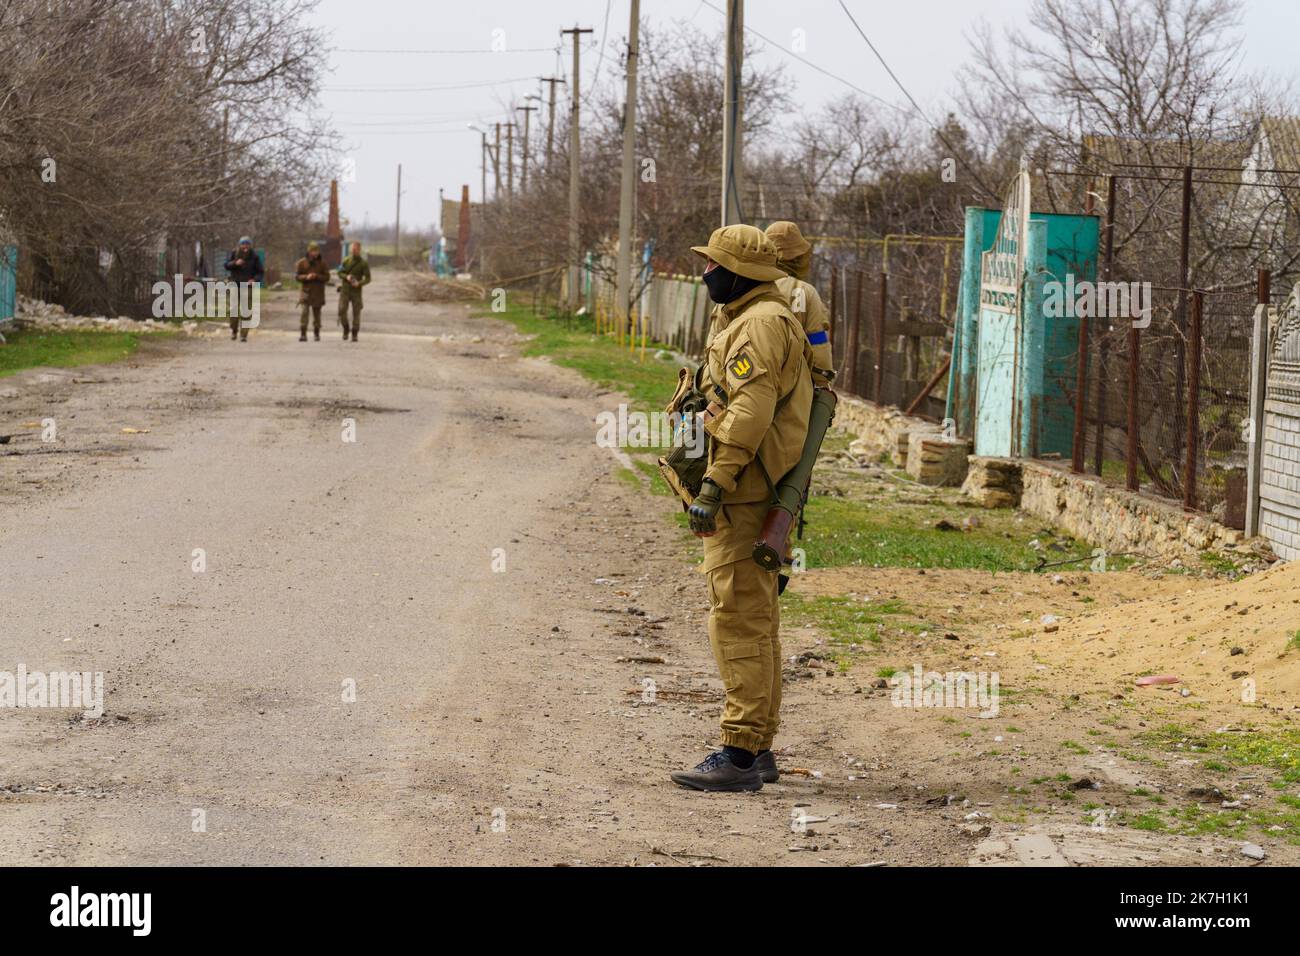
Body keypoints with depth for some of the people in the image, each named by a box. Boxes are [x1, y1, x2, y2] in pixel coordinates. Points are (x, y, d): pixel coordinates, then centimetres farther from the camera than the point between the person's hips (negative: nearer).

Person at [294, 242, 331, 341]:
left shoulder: (322, 263, 3)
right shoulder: (301, 263, 1)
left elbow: (327, 277, 0)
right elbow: (296, 276, 0)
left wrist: (317, 276, -18)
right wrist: (306, 277, -19)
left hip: (318, 293, 1)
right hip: (305, 292, -1)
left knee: (316, 314, 9)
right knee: (303, 313, -14)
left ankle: (316, 334, 20)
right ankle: (302, 334, -13)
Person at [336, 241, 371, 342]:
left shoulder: (364, 264, -2)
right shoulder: (345, 261, 5)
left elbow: (367, 279, -2)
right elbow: (340, 273, 10)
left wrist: (359, 283, -21)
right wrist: (346, 277, -12)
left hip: (356, 291, -2)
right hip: (345, 289, 2)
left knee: (356, 312, -1)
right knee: (342, 310, -8)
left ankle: (354, 334, 7)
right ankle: (345, 329, 14)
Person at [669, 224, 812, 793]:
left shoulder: (758, 324, -14)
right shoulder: (758, 318, 20)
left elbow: (749, 413, -23)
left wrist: (713, 486, -25)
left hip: (743, 495, -11)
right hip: (755, 495, 11)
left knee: (738, 619, -11)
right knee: (755, 621, 14)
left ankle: (739, 754, -11)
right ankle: (758, 750, 20)